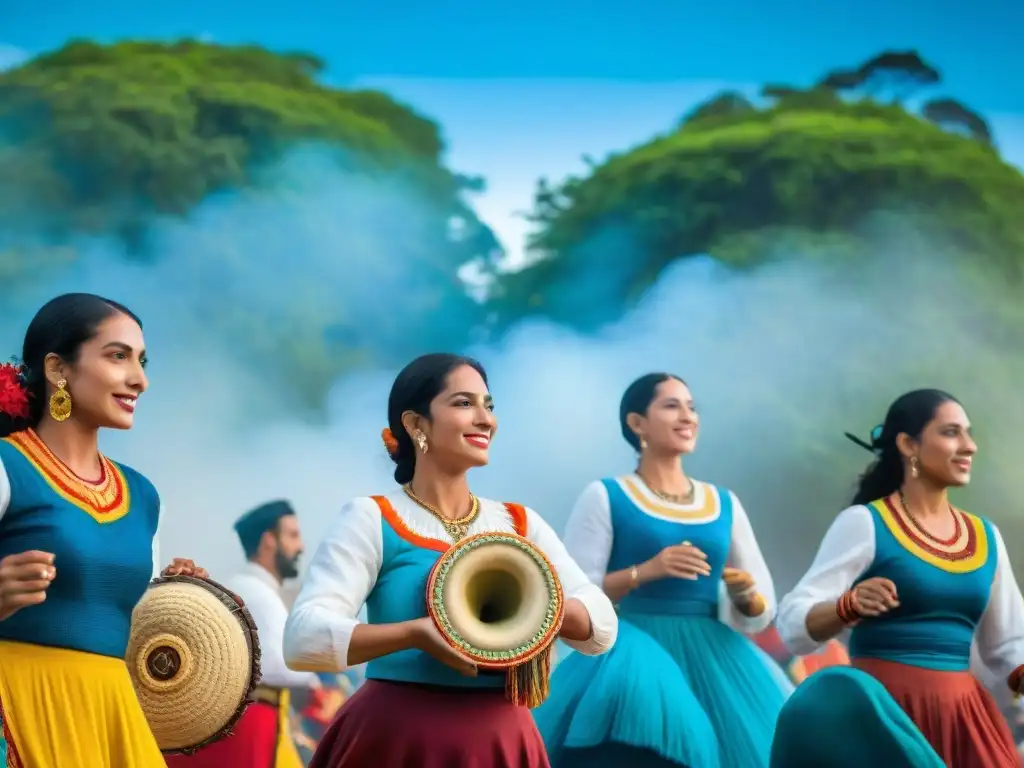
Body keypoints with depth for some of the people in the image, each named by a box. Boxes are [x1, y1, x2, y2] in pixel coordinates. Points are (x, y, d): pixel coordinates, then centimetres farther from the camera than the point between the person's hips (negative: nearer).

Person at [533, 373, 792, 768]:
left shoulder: (724, 504, 15)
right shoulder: (605, 497, 2)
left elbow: (761, 612, 14)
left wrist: (745, 593, -9)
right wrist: (645, 571, -19)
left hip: (712, 660, 4)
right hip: (634, 658, -4)